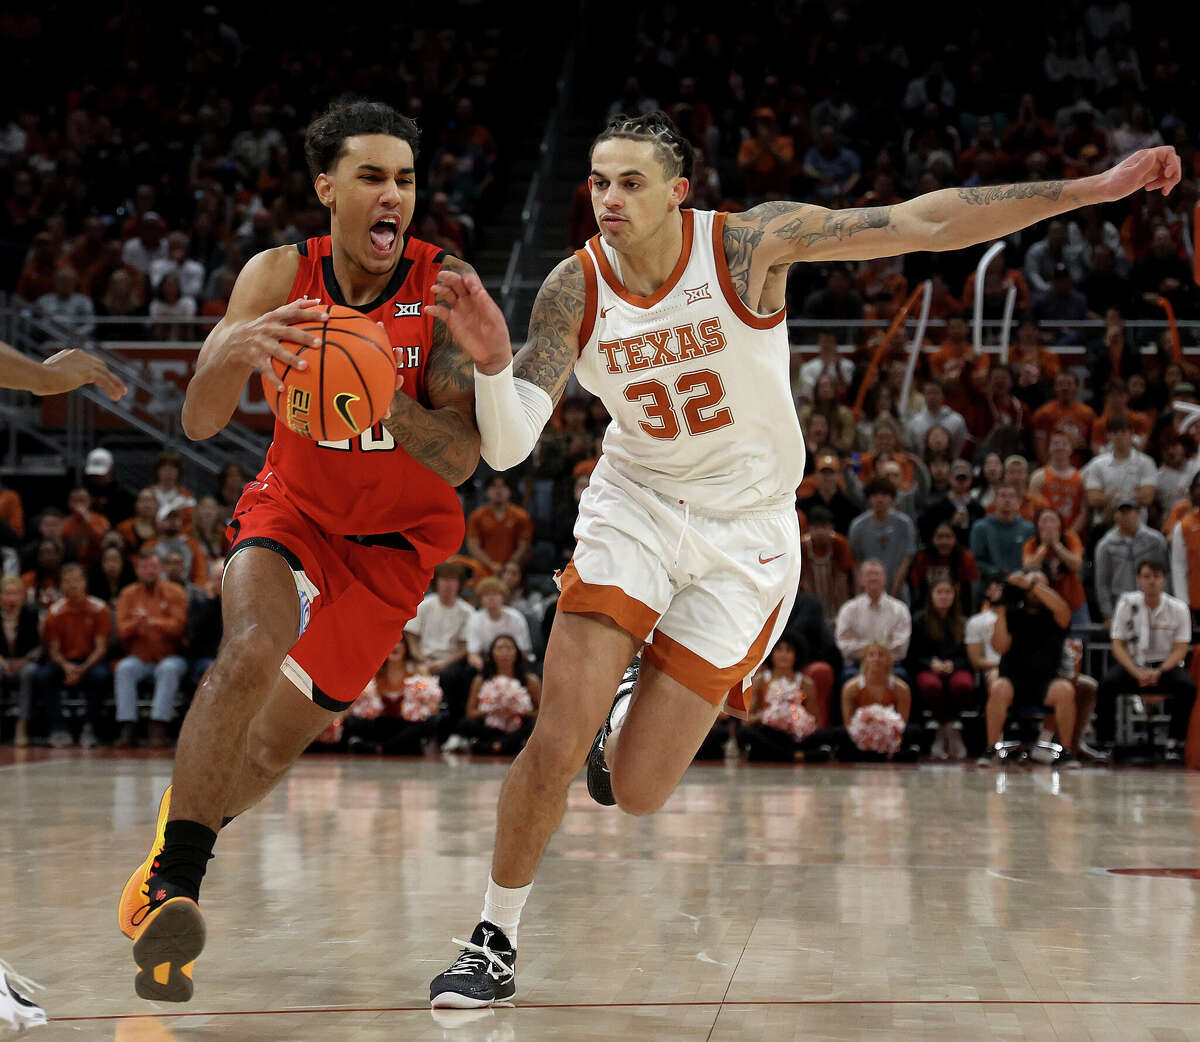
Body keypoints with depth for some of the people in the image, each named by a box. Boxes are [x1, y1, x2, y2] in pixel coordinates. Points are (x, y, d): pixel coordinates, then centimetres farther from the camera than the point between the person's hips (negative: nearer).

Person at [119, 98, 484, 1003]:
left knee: (277, 745, 2)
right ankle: (173, 883, -22)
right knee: (252, 650, -31)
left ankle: (176, 856, 31)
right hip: (291, 510, 0)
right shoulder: (281, 277, -16)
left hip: (396, 538, 0)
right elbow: (200, 423, -24)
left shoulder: (446, 287, -20)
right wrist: (235, 348, -46)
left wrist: (379, 394, -44)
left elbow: (462, 459, -26)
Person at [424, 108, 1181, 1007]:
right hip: (635, 506, 1)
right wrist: (492, 360, -38)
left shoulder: (751, 243, -19)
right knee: (556, 744, -14)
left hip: (744, 534, -1)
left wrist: (1092, 189, -21)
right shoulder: (574, 291, -13)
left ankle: (636, 711, 36)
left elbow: (926, 224, -19)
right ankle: (496, 943, 8)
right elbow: (508, 447, -17)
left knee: (638, 791, -3)